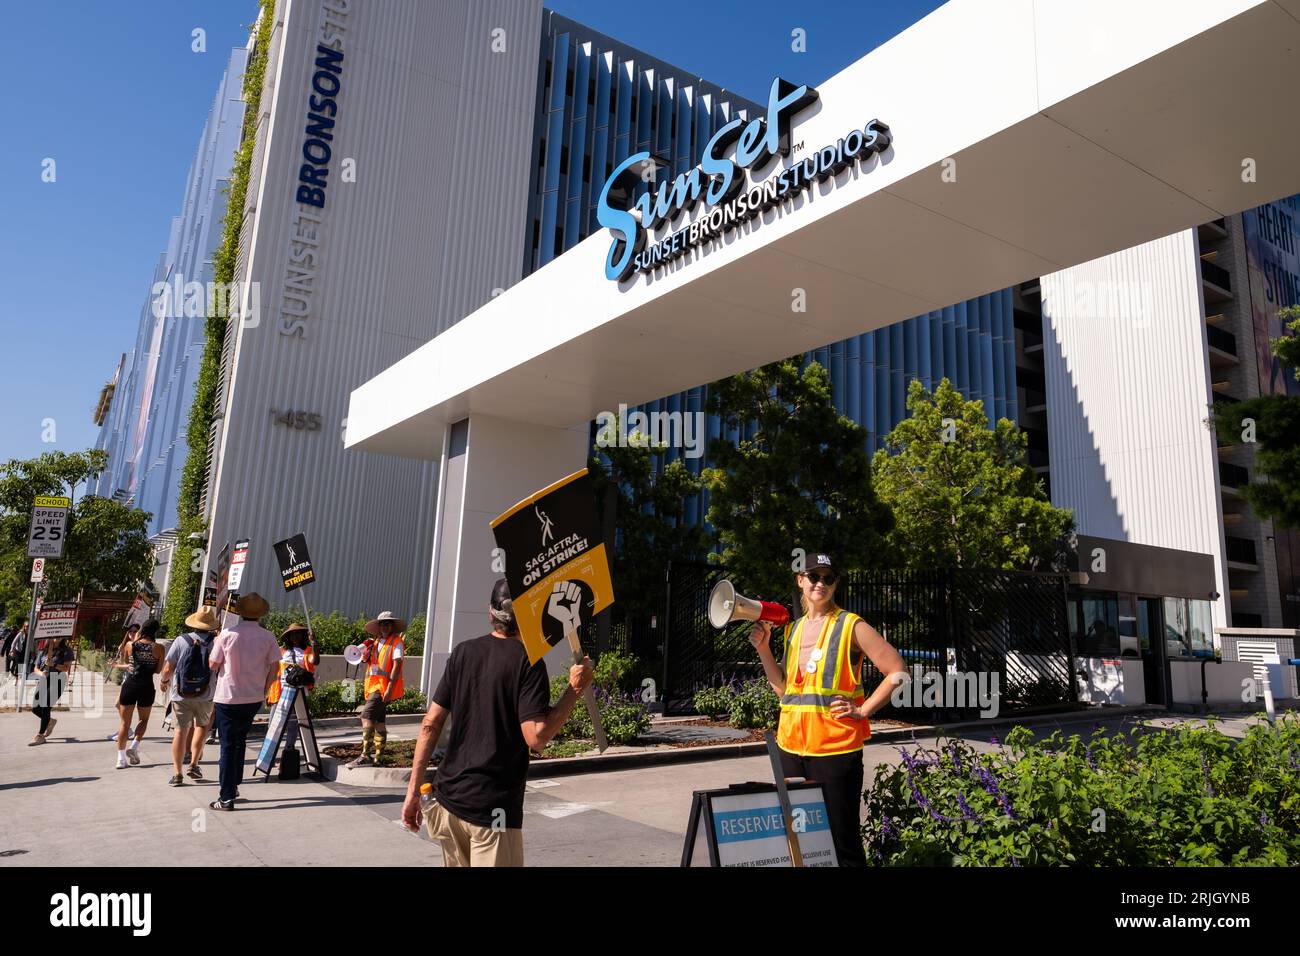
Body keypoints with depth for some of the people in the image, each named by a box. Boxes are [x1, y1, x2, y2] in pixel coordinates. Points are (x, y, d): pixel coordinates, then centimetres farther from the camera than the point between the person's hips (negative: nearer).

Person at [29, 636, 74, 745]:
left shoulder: (66, 650, 0)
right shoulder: (44, 650, 13)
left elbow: (66, 668, -7)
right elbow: (36, 668, 13)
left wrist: (53, 664, -21)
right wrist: (41, 673, -8)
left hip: (57, 680, -5)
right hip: (43, 680, 5)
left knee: (46, 707, -13)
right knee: (35, 708, 4)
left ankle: (41, 735, -4)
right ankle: (50, 721, 34)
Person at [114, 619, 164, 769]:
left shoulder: (130, 644, 0)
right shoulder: (158, 648, -5)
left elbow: (123, 663, 15)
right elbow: (158, 670, 1)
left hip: (129, 684, 1)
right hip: (147, 687, -1)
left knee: (125, 722, 8)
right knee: (144, 719, 20)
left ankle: (121, 758, 4)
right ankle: (134, 746, 1)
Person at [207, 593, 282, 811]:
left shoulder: (227, 634, -12)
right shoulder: (268, 637, -6)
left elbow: (213, 665, -3)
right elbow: (274, 668, -3)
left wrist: (216, 644, 14)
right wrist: (264, 690, 11)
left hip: (228, 697, -3)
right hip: (254, 698, 3)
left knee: (228, 746, 3)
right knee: (240, 741, 22)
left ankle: (227, 798, 2)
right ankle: (234, 784, 27)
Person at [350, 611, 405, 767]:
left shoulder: (396, 642, -5)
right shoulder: (376, 642, 17)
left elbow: (396, 665, -13)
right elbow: (365, 659, 20)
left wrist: (389, 688, -20)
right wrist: (365, 654, -4)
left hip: (384, 686, -8)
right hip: (374, 686, 8)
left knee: (367, 716, -18)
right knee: (379, 721, 12)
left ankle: (366, 756, -20)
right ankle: (378, 757, 19)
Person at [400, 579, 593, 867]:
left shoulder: (463, 652, 3)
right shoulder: (528, 661, -12)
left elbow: (431, 724, 2)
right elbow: (536, 737, -19)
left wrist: (413, 789, 7)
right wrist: (575, 690, -11)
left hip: (449, 796, 6)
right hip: (493, 808, -6)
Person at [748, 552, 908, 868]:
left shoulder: (851, 626, -5)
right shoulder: (793, 629, 12)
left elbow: (898, 673, -6)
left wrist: (863, 710, -11)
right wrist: (763, 648, 6)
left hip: (835, 748, -6)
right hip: (791, 746, 6)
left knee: (841, 841, 0)